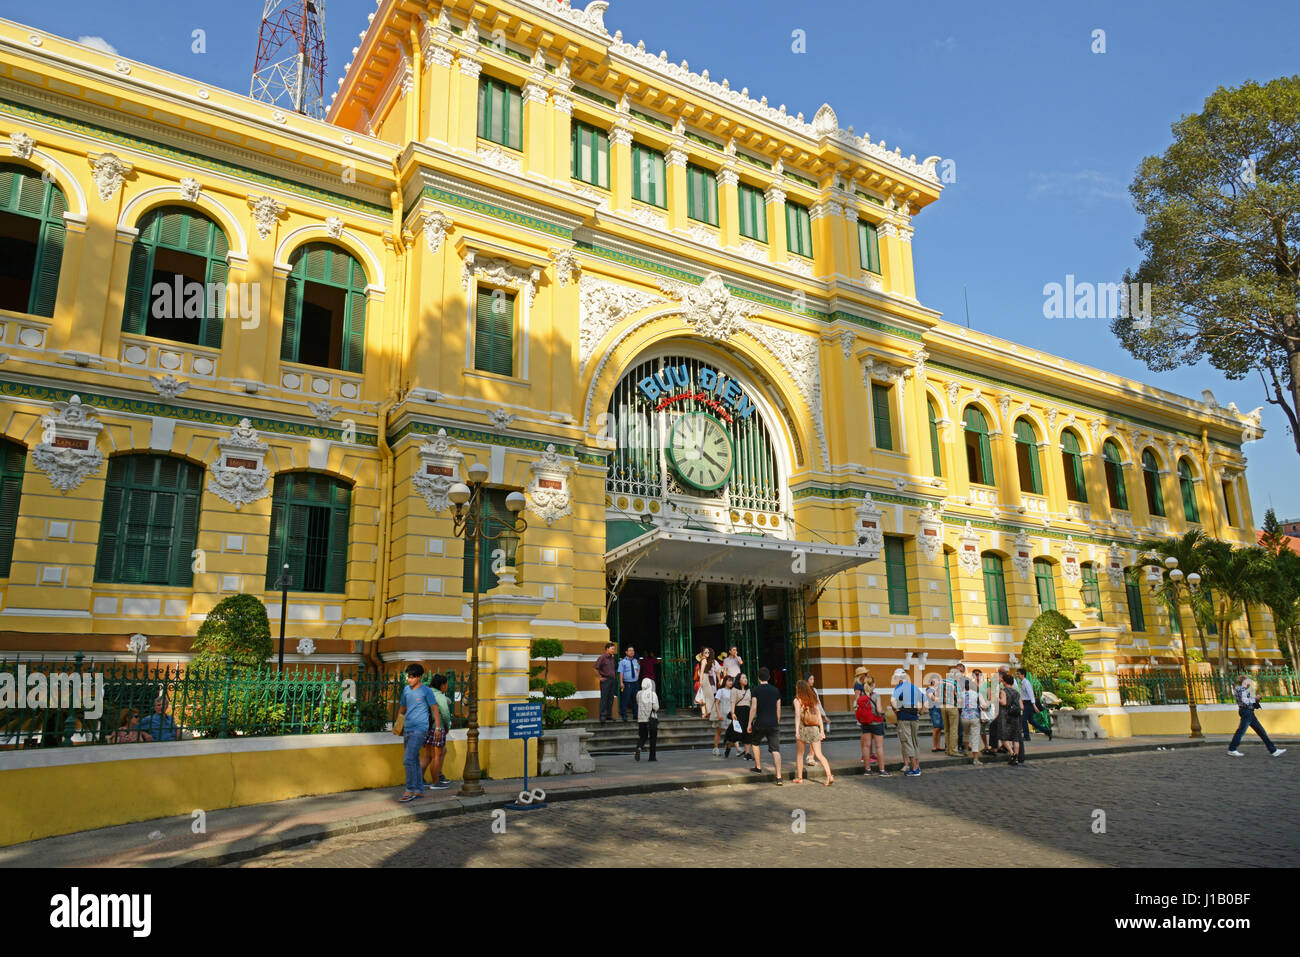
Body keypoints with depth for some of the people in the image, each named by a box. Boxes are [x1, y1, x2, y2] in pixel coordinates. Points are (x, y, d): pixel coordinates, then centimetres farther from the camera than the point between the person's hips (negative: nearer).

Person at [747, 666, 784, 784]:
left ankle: (758, 767, 28)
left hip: (760, 723, -3)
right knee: (775, 749, -1)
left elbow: (754, 708, -8)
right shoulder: (776, 691, 8)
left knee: (755, 743, 24)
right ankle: (779, 777, -9)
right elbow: (778, 709, 12)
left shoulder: (756, 690, -3)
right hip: (773, 724, 3)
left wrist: (749, 723, -2)